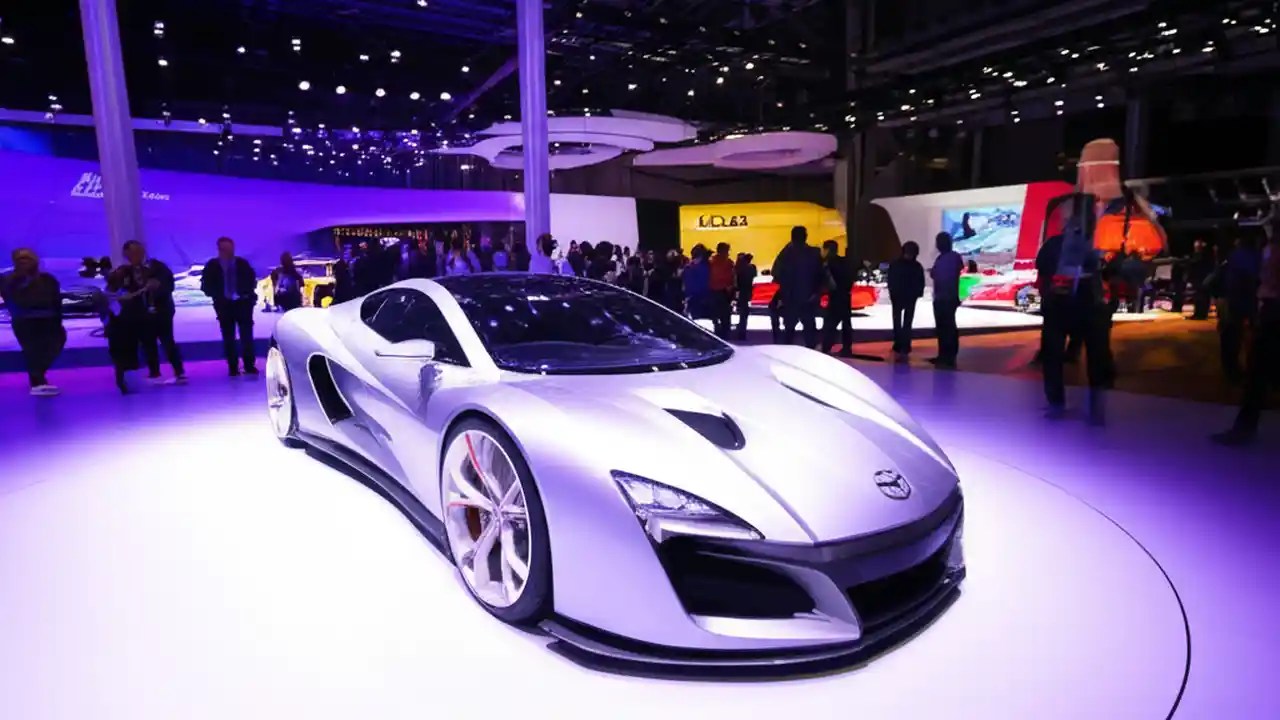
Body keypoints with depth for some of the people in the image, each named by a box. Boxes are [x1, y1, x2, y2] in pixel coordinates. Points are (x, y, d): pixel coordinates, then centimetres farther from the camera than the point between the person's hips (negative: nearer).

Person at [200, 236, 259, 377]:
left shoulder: (242, 263, 7)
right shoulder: (212, 265, 2)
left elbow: (252, 281, 8)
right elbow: (206, 285, 2)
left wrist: (248, 294, -9)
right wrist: (217, 295, -13)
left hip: (243, 303, 0)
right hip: (224, 305, 0)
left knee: (246, 335, -3)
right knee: (228, 338, 3)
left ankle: (250, 366, -1)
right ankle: (233, 368, 7)